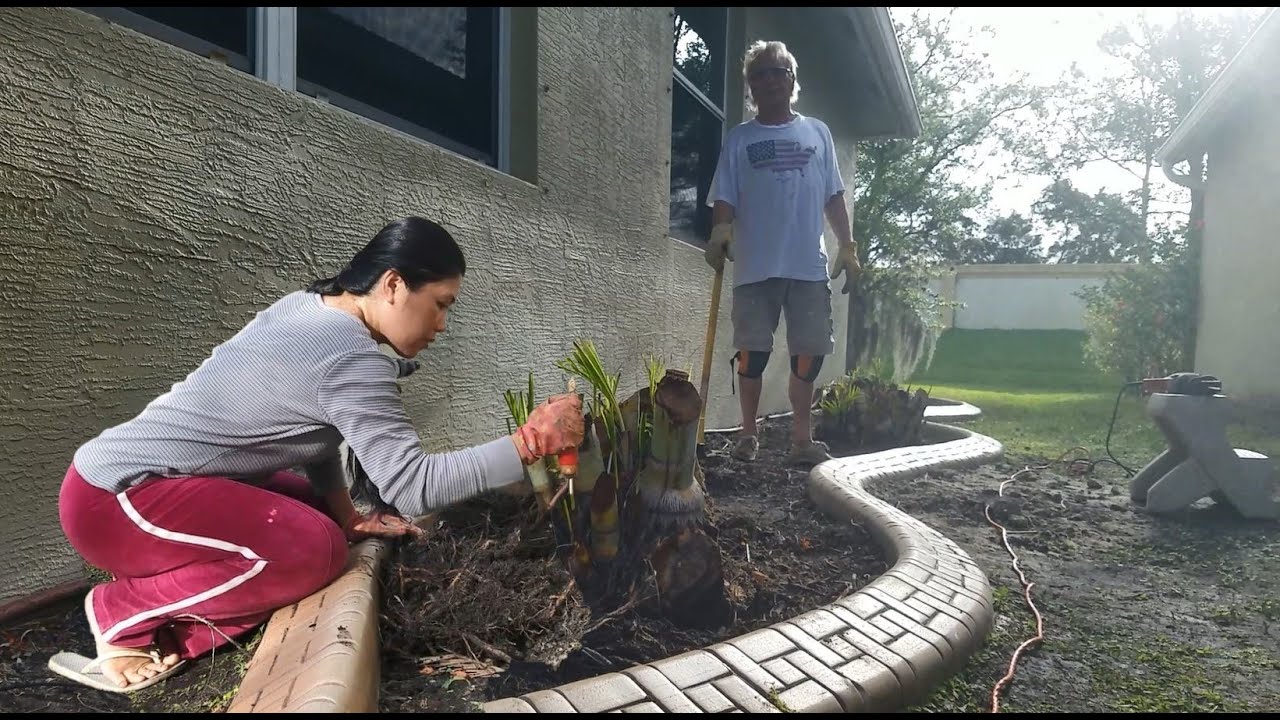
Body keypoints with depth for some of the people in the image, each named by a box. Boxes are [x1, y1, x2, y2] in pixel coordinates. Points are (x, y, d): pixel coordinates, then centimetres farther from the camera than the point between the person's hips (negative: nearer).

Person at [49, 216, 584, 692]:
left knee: (320, 520, 10)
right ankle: (122, 613, -3)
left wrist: (346, 516, 5)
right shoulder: (352, 358, -25)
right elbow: (412, 487, -29)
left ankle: (169, 642, 4)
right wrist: (528, 445, -26)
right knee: (316, 549, -25)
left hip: (126, 478, 10)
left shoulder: (308, 307, 4)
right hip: (115, 498, -10)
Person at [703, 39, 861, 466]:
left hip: (809, 266, 2)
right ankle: (748, 436, 15)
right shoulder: (739, 138, 8)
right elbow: (725, 198, 1)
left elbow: (833, 197, 15)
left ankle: (802, 439, 13)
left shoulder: (817, 132, 14)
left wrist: (848, 247, 9)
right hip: (755, 266, -2)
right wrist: (720, 233, -18)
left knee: (809, 353, 1)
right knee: (752, 353, 0)